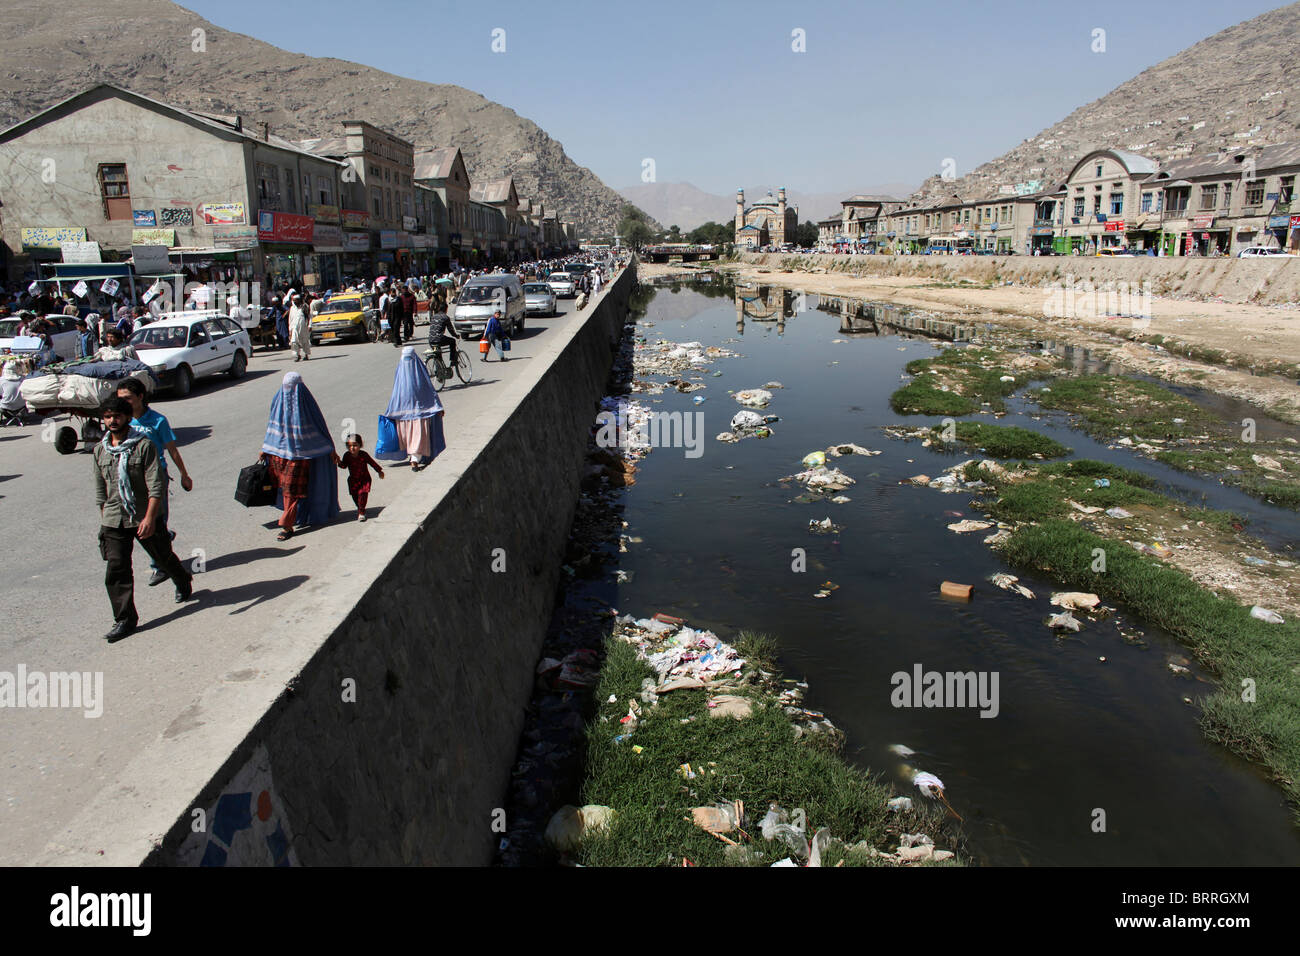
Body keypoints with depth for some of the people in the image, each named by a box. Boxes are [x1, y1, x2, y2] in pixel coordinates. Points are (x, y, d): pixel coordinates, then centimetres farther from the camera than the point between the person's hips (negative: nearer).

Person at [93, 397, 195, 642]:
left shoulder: (143, 445, -11)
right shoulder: (100, 450, 5)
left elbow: (156, 486, -15)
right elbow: (100, 490, 15)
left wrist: (149, 517, -22)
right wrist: (104, 518, 14)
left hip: (145, 518, -3)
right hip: (114, 520, 4)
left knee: (164, 557, 15)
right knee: (117, 571, -2)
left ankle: (183, 582, 45)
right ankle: (124, 620, 6)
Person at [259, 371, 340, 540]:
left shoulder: (305, 402, -11)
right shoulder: (278, 400, 0)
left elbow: (320, 425, -3)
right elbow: (272, 426, 12)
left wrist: (331, 450, -1)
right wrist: (265, 449, 14)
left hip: (299, 453, -4)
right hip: (279, 451, 4)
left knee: (293, 488, -3)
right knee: (284, 486, 11)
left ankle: (287, 526, -1)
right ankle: (297, 515, 29)